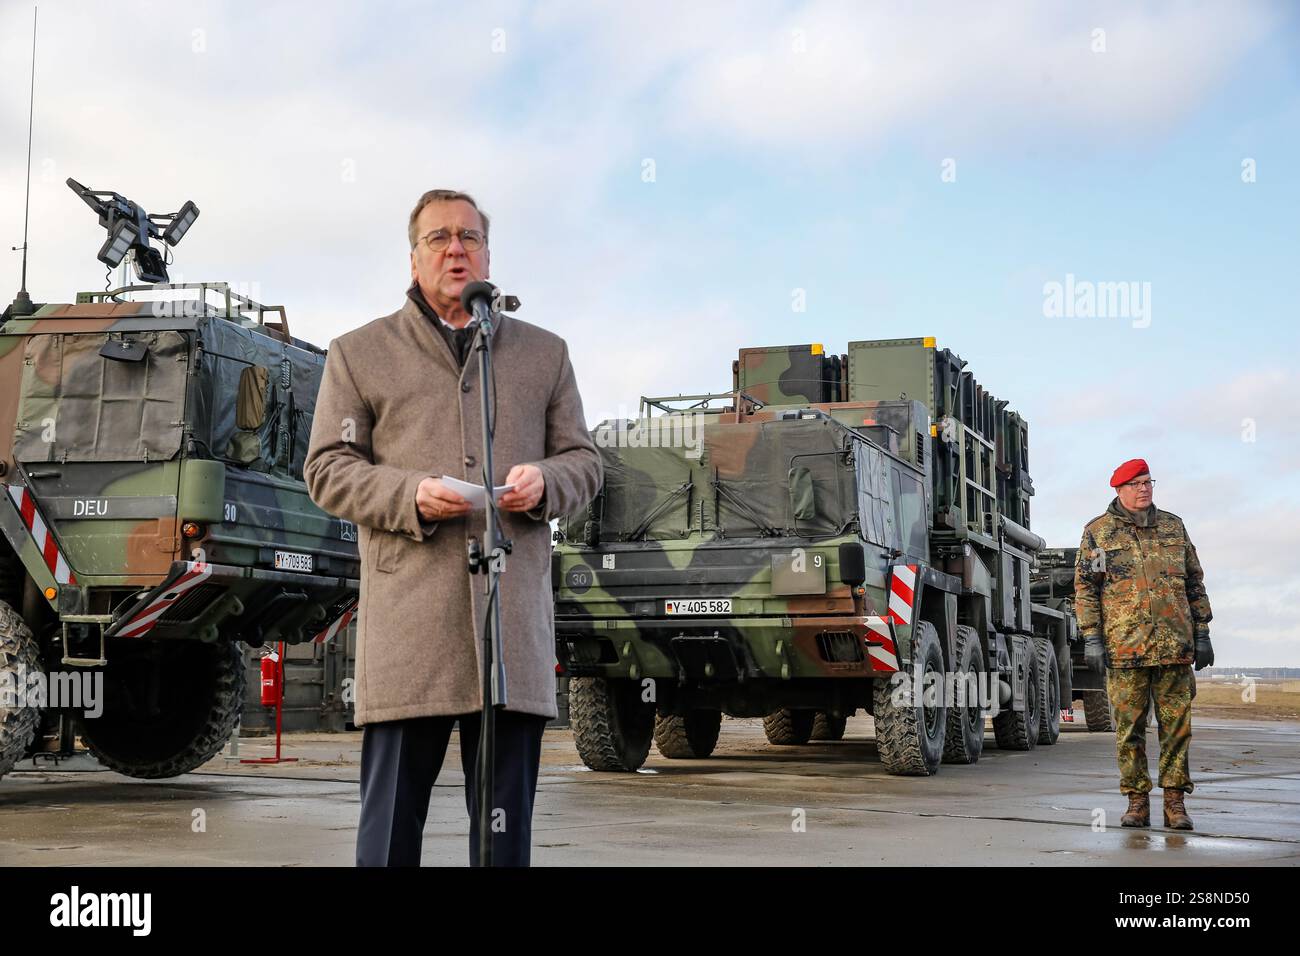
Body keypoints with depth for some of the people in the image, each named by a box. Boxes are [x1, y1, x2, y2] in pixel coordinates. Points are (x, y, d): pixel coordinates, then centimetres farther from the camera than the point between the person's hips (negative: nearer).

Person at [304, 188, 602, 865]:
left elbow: (584, 461, 19)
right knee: (391, 816, -1)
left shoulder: (544, 353, 20)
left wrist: (545, 481, -5)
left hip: (515, 616, 2)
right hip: (406, 619, -2)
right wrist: (411, 496, -11)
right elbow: (327, 469, 8)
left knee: (506, 821, 5)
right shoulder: (358, 353, 14)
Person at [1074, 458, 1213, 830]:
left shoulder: (1173, 527, 14)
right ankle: (1137, 801, 9)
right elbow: (1085, 588, 4)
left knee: (1177, 725, 2)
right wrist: (1092, 639, -4)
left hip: (1175, 645, 2)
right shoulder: (1098, 532, 6)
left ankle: (1175, 800, 9)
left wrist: (1202, 634, 11)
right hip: (1124, 646, -2)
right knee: (1129, 728, 1)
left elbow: (1194, 583, 17)